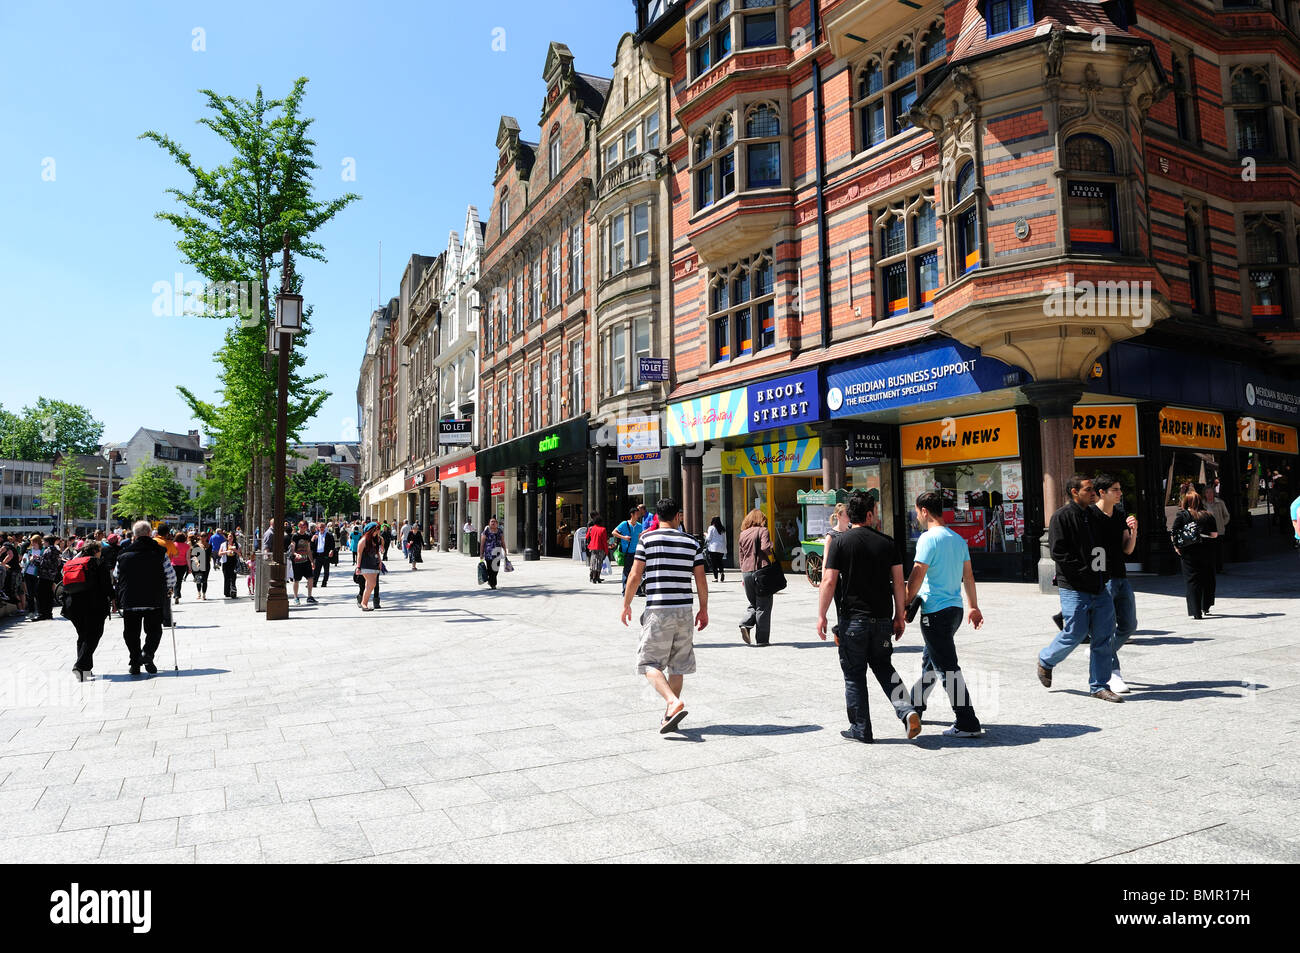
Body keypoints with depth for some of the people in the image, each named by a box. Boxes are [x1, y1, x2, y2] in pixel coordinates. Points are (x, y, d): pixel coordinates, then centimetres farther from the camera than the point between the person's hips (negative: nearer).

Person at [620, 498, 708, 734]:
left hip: (657, 610, -3)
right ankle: (670, 716, 17)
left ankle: (673, 702, -17)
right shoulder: (692, 542, 6)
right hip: (684, 610, 4)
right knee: (676, 666, 13)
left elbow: (635, 576, -4)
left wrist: (626, 604, 8)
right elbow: (701, 580, 5)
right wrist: (703, 610, 16)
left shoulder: (646, 539, -2)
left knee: (650, 663, 3)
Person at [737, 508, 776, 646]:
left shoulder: (743, 534, 13)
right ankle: (761, 639, 4)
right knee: (763, 606, 3)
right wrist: (774, 562, -6)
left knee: (753, 604, 19)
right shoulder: (762, 530, -4)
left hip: (746, 572, 5)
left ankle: (746, 624, -6)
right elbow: (765, 548, -21)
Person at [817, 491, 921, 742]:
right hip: (883, 618, 4)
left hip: (853, 619, -3)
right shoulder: (886, 542, 4)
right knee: (883, 666, 20)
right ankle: (907, 711, 3)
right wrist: (899, 615, 12)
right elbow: (898, 582, 4)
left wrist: (821, 615, -3)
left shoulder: (839, 542, -6)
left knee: (854, 674, 7)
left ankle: (860, 729, 13)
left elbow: (829, 582, -10)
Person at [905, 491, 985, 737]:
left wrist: (905, 605, -9)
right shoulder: (958, 539, 10)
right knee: (929, 661, 22)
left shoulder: (929, 538, -15)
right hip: (955, 609, 9)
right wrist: (974, 607, 23)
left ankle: (968, 724, -1)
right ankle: (914, 707, 37)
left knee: (948, 669, -4)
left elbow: (917, 576, -18)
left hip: (935, 612, -9)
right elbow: (968, 576, 16)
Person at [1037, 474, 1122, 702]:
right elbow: (1058, 552, -14)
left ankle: (1099, 685, 14)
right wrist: (1085, 570, -16)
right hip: (1074, 588, -7)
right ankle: (1046, 660, 24)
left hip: (1099, 587, 7)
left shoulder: (1097, 515, 13)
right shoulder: (1062, 517, -8)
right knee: (1075, 633, -4)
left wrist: (1104, 571, 11)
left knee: (1104, 636, 5)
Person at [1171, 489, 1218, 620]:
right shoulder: (1208, 515, 0)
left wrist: (1177, 547, 2)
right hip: (1206, 553, 2)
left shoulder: (1182, 515, -5)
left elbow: (1174, 534, -9)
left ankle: (1196, 612, -4)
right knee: (1207, 579, 17)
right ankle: (1206, 607, 28)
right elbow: (1214, 534, 1)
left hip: (1189, 553, -2)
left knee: (1192, 581, 1)